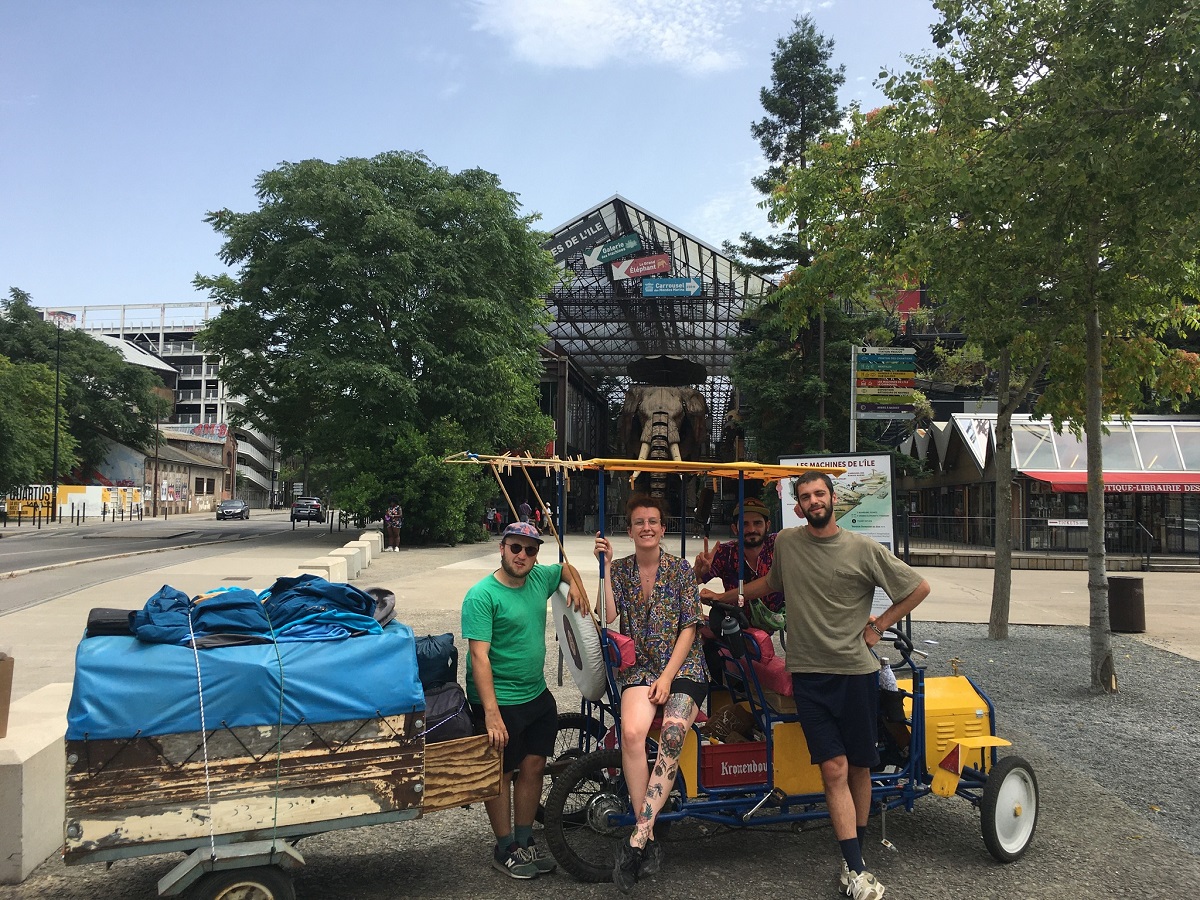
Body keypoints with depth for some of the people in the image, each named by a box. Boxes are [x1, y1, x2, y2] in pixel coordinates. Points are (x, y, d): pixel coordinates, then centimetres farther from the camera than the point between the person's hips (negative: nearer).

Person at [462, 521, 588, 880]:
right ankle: (504, 850, 21)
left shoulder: (540, 578, 3)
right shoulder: (482, 595, -17)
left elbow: (566, 568, 27)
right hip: (500, 702, -6)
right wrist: (491, 713, -28)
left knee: (533, 767, 12)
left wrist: (576, 585, 5)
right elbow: (479, 655, -23)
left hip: (538, 696, 7)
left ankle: (524, 842, 27)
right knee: (502, 773, 6)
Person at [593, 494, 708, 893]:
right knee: (631, 731, -29)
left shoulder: (681, 569, 2)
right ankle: (649, 840, -20)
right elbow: (607, 615, -6)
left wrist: (667, 677, -11)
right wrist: (605, 564, -7)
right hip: (640, 666, 1)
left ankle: (637, 839, -25)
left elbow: (688, 628, -2)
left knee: (672, 734, -28)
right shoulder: (620, 569, 8)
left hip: (682, 665, -1)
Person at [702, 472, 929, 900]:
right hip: (809, 672, 1)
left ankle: (854, 858, 26)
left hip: (857, 671, -1)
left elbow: (919, 587, 4)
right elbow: (771, 582, 25)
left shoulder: (864, 549, -4)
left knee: (858, 767, 9)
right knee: (833, 769, -5)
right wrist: (724, 596, 26)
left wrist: (878, 626, 1)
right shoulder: (786, 542, 5)